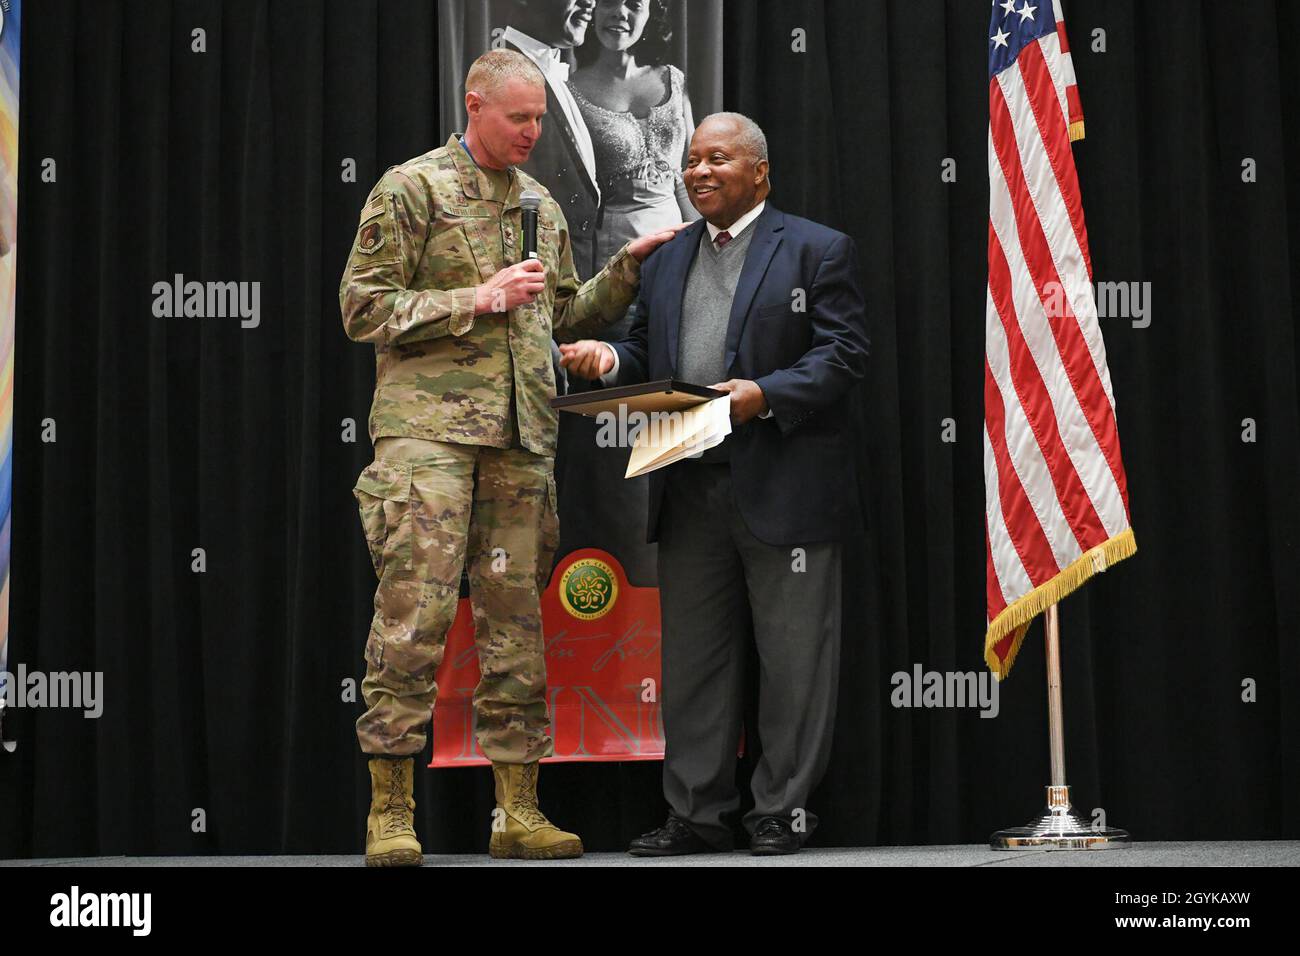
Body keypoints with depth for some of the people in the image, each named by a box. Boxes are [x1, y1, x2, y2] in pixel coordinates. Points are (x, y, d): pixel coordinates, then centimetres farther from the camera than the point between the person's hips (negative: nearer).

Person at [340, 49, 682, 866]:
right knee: (416, 609, -11)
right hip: (429, 424, -6)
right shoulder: (412, 188, 2)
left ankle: (518, 811, 10)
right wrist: (477, 300, -10)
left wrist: (626, 269, 11)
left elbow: (565, 317, 25)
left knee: (517, 618, 5)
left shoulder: (543, 206, 20)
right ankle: (390, 813, -5)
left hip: (522, 435, 6)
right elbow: (362, 307, -4)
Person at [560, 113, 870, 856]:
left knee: (792, 656, 0)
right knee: (693, 656, 8)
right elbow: (649, 358, 20)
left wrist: (765, 395, -20)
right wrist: (609, 359, -2)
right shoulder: (668, 261, 19)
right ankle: (697, 814, 15)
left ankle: (783, 810, 10)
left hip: (784, 488, -5)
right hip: (690, 491, 5)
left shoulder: (818, 250, 1)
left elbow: (844, 354, -7)